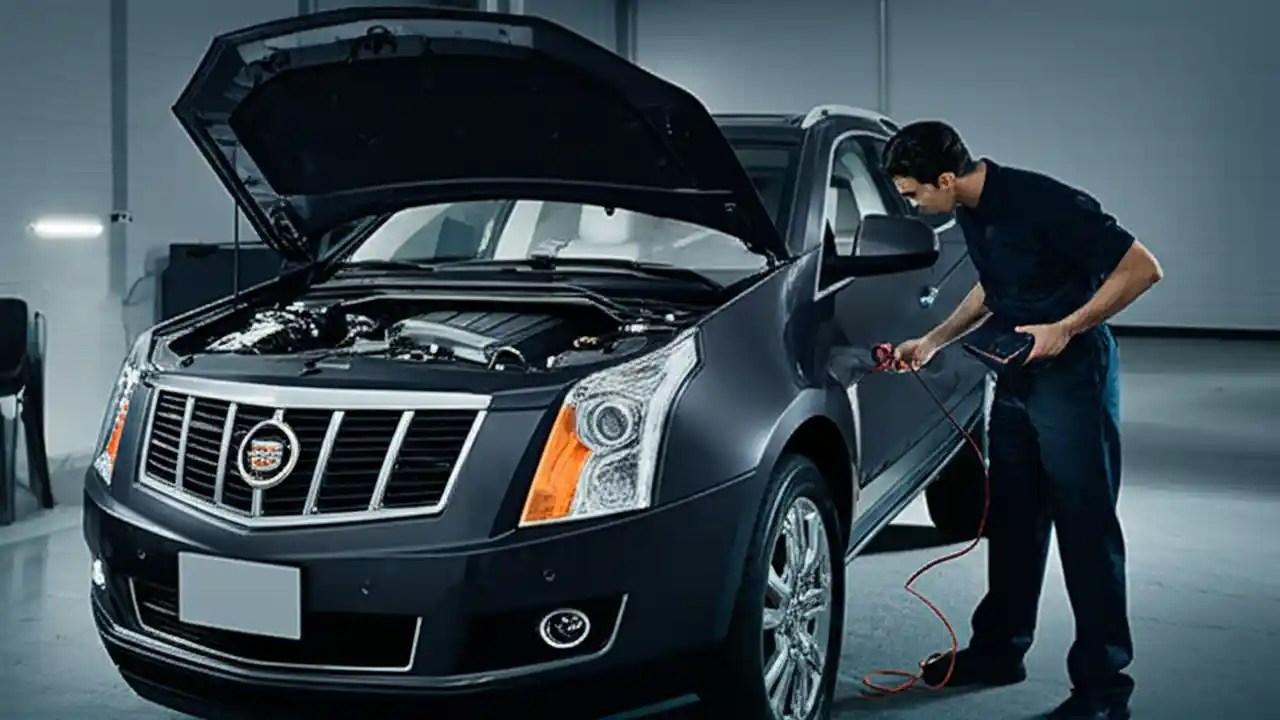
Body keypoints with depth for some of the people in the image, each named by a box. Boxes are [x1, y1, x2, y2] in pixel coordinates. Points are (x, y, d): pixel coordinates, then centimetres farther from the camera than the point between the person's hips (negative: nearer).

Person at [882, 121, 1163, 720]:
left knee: (1085, 526, -5)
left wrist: (1065, 328, -21)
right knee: (1012, 520, 16)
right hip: (1017, 377, 9)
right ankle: (998, 651, 29)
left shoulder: (1043, 203, -22)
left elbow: (1141, 268, -19)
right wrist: (931, 342, 15)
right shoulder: (971, 214, 4)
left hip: (1072, 377, -8)